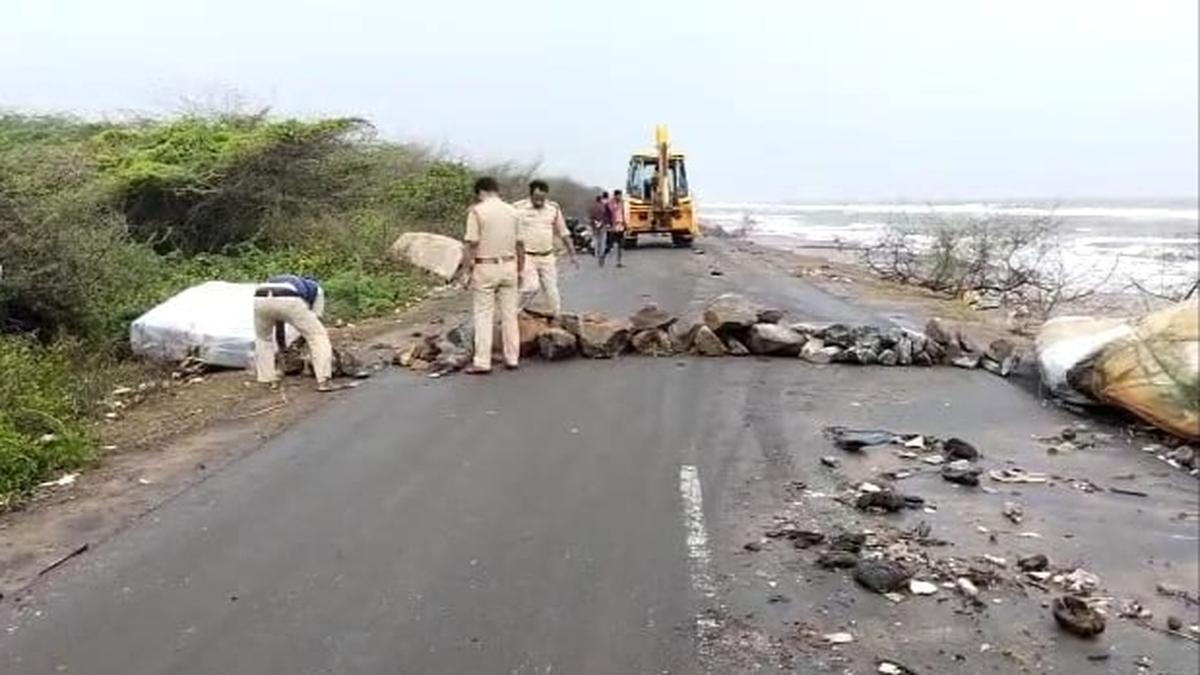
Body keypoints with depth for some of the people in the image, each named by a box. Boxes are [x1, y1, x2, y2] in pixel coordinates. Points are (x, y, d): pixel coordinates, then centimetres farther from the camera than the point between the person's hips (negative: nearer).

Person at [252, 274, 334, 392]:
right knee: (318, 336, 12)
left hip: (261, 299, 4)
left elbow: (278, 325, 48)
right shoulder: (316, 288, 36)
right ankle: (323, 381, 2)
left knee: (263, 338, 32)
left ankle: (267, 379, 28)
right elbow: (315, 320, 31)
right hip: (288, 300, -4)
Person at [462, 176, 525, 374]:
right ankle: (512, 359, 15)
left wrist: (466, 270, -5)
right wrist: (520, 270, 17)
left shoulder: (476, 211, -8)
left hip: (485, 267, -4)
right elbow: (519, 244, 9)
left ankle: (482, 363, 1)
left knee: (483, 316, 0)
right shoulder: (513, 211, 6)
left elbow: (471, 244, -12)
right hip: (509, 266, 4)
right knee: (509, 315, 10)